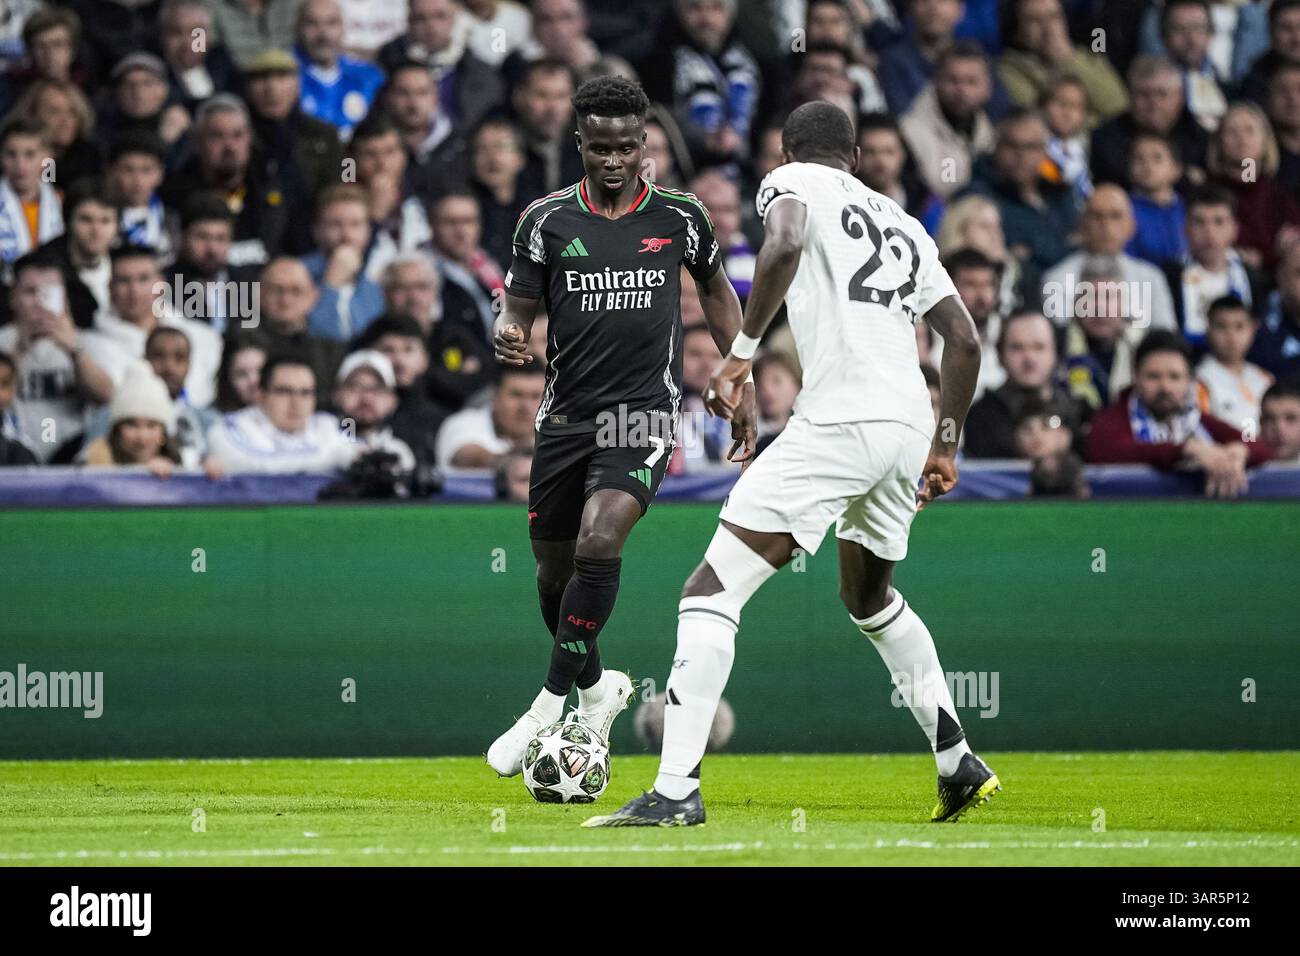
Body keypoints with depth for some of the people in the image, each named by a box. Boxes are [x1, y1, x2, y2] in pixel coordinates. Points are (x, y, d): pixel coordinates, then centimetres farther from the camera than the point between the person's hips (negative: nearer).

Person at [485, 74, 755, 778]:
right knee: (554, 568, 10)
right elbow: (518, 310, 3)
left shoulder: (679, 217, 1)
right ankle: (596, 688, 37)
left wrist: (742, 384, 14)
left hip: (644, 411, -3)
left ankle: (552, 702, -13)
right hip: (565, 414, 3)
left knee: (599, 541, -23)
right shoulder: (546, 220, 0)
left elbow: (716, 291, 17)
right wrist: (508, 335, -22)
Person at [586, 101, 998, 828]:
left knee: (712, 593, -9)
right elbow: (967, 341, 24)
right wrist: (946, 446, 33)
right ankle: (959, 763, 29)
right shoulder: (904, 226, 26)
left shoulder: (793, 182, 8)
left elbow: (786, 244, -16)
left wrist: (742, 351, -11)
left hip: (841, 420, -7)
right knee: (870, 598, 32)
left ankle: (676, 790, -21)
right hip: (911, 424, 7)